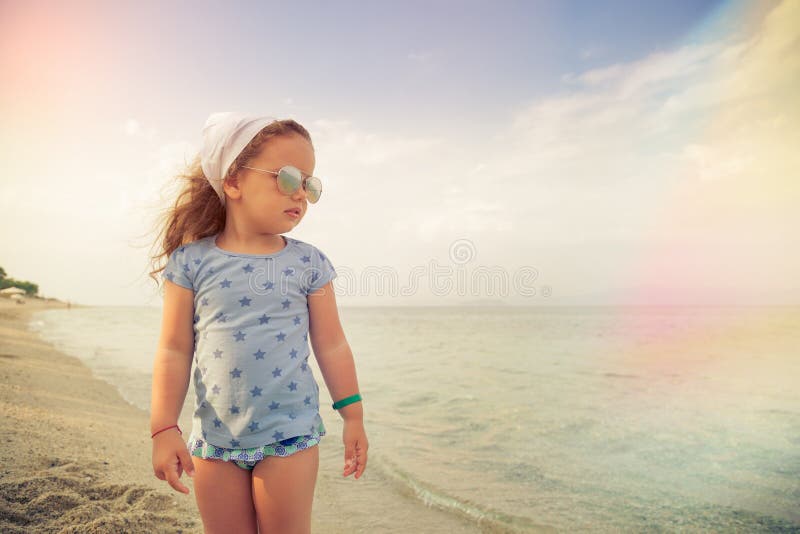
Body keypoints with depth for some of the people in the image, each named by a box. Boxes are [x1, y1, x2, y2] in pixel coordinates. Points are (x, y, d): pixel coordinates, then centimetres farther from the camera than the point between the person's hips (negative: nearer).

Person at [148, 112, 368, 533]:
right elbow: (174, 352, -1)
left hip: (290, 433, 0)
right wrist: (164, 429, -4)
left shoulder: (308, 263, -3)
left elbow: (331, 346, 1)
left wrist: (352, 417, 4)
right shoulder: (192, 262, -5)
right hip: (214, 438, 1)